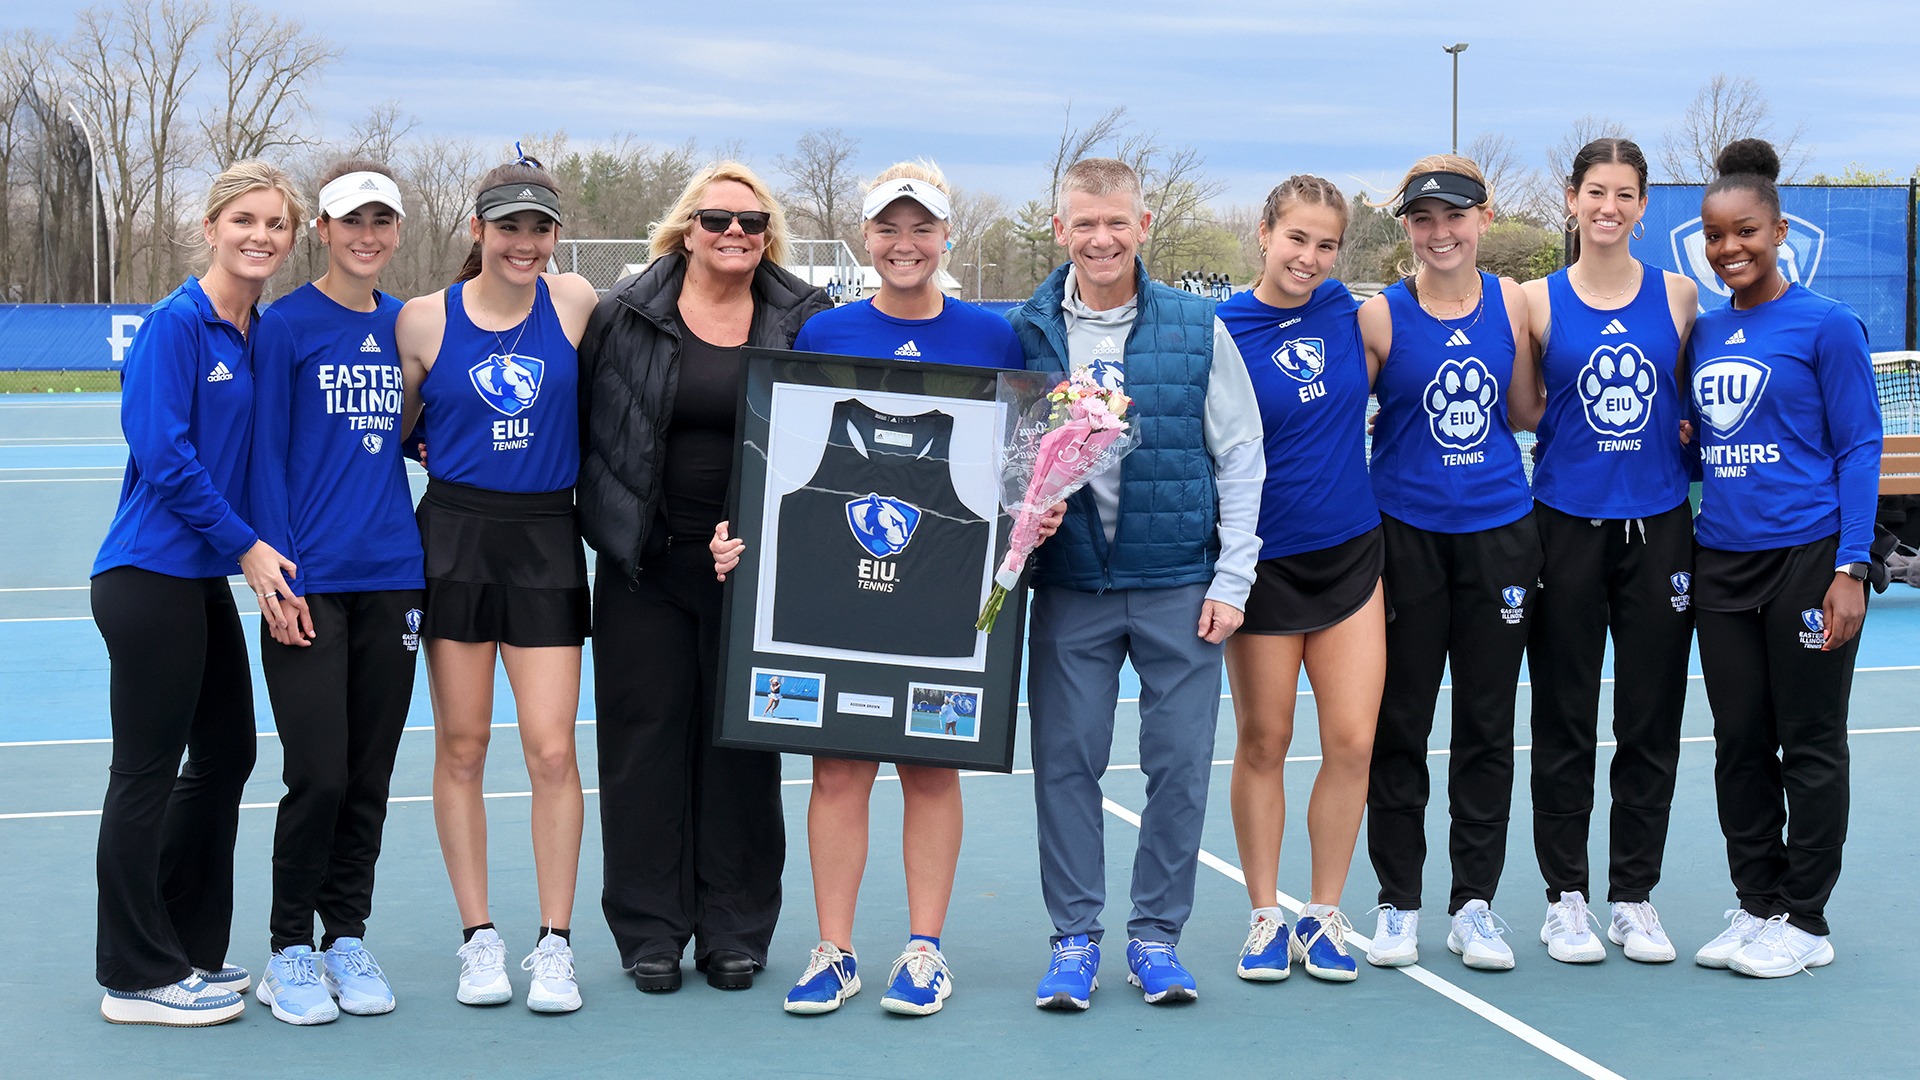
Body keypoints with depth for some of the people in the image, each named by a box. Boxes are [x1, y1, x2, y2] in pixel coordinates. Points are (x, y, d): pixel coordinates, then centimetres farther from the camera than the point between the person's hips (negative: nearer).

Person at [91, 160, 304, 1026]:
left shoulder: (261, 334, 10)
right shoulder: (176, 323, -13)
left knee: (226, 752, 16)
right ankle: (137, 977, 13)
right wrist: (245, 546, -16)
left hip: (207, 579, 9)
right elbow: (162, 451, -19)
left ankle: (181, 945, 30)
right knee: (146, 772, 1)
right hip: (151, 575, -9)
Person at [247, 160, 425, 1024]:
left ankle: (347, 938, 21)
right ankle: (289, 950, 9)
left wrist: (429, 551, 5)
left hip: (391, 580, 5)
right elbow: (267, 457, -5)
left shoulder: (405, 327, 11)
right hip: (310, 585, -4)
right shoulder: (285, 326, -3)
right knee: (318, 776, -7)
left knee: (370, 777, 8)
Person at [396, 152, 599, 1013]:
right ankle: (479, 939, 16)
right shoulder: (425, 319, -1)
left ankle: (554, 944, 8)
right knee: (461, 746, 5)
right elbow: (388, 428, 12)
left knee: (551, 749, -4)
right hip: (454, 537, 0)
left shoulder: (574, 302, 0)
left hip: (546, 539, 0)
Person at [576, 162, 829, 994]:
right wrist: (604, 520, 0)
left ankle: (735, 932, 16)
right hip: (644, 564, 0)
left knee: (743, 742, 5)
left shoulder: (805, 321, 3)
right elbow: (574, 421, 7)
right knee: (647, 739, 3)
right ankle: (650, 932, 13)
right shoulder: (625, 314, 2)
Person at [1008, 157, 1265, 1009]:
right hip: (1069, 584, 1)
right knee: (1065, 762, 3)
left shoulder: (1198, 330, 1)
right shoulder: (1025, 333, 3)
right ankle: (1074, 938, 16)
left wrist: (1231, 580, -2)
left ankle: (1156, 935, 17)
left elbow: (1240, 458, 3)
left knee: (1180, 764, 2)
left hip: (1180, 584, 0)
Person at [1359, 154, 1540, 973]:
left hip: (1499, 533, 2)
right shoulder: (1381, 315, -5)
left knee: (1487, 727, 8)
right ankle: (1398, 903, 17)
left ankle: (1474, 903, 18)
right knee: (1398, 727, 5)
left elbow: (1525, 408, 8)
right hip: (1407, 534, -2)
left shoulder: (1509, 302, 2)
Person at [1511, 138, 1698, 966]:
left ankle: (1634, 896, 18)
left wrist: (1684, 437, -2)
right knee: (1565, 722, 3)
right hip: (1568, 525, -1)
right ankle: (1565, 897, 14)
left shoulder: (1677, 296, 5)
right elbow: (1521, 415, 5)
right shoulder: (1539, 301, 0)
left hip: (1658, 526, 2)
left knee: (1652, 720, 6)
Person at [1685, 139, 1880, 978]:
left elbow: (1859, 449, -8)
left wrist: (1851, 568, -14)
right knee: (1740, 745, 10)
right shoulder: (1701, 332, 10)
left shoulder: (1827, 325, -6)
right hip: (1721, 559, 6)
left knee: (1809, 746, 3)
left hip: (1806, 557, -6)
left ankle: (1804, 920, 13)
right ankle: (1756, 907, 22)